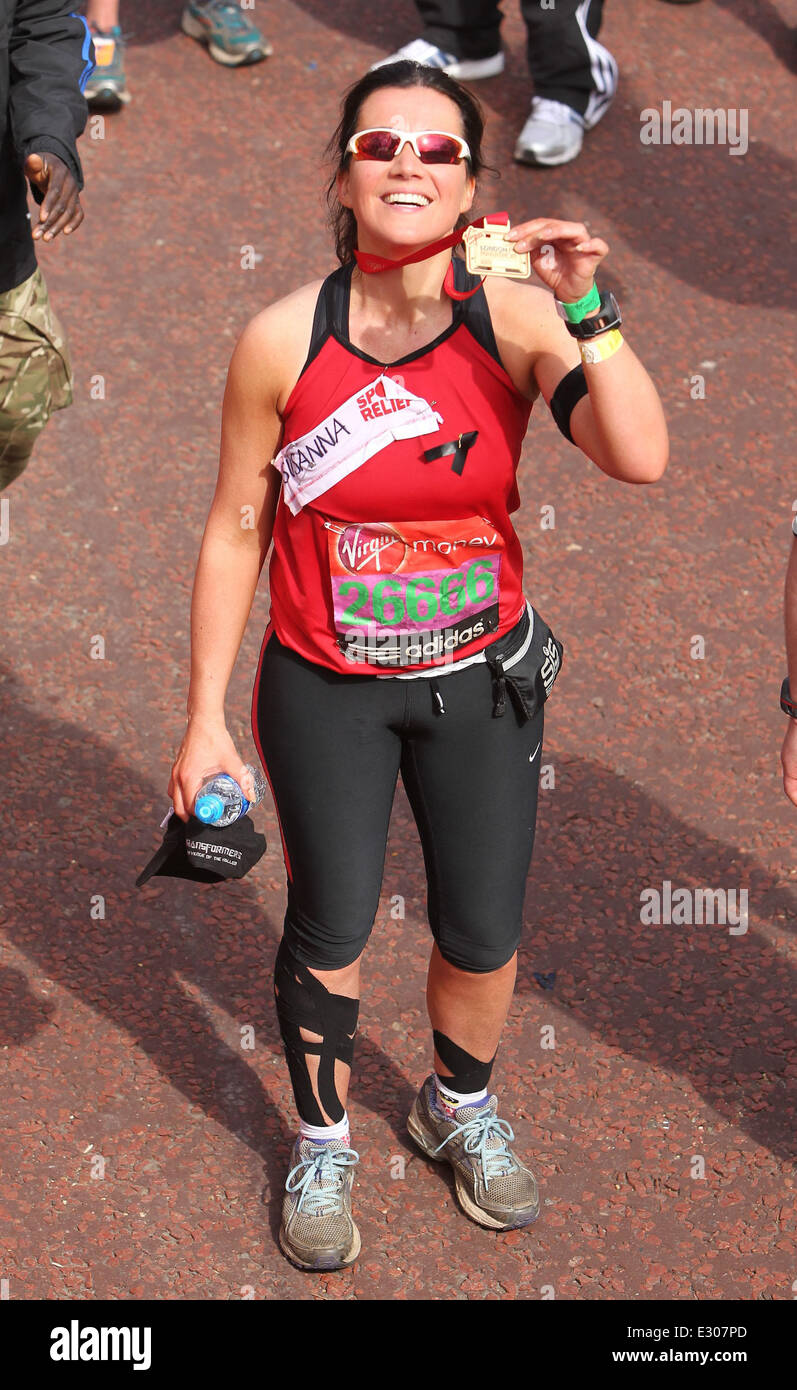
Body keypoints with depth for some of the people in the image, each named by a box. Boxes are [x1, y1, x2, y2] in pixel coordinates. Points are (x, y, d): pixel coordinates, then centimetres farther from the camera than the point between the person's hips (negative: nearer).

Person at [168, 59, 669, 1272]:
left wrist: (585, 308, -34)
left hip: (481, 683, 1)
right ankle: (322, 1146, 38)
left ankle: (461, 1111, 46)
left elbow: (641, 459, -27)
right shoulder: (283, 340, -16)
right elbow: (235, 532, -7)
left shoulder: (515, 321, -15)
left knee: (484, 931, 14)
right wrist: (205, 720, -4)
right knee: (330, 930, 11)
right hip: (324, 693, -1)